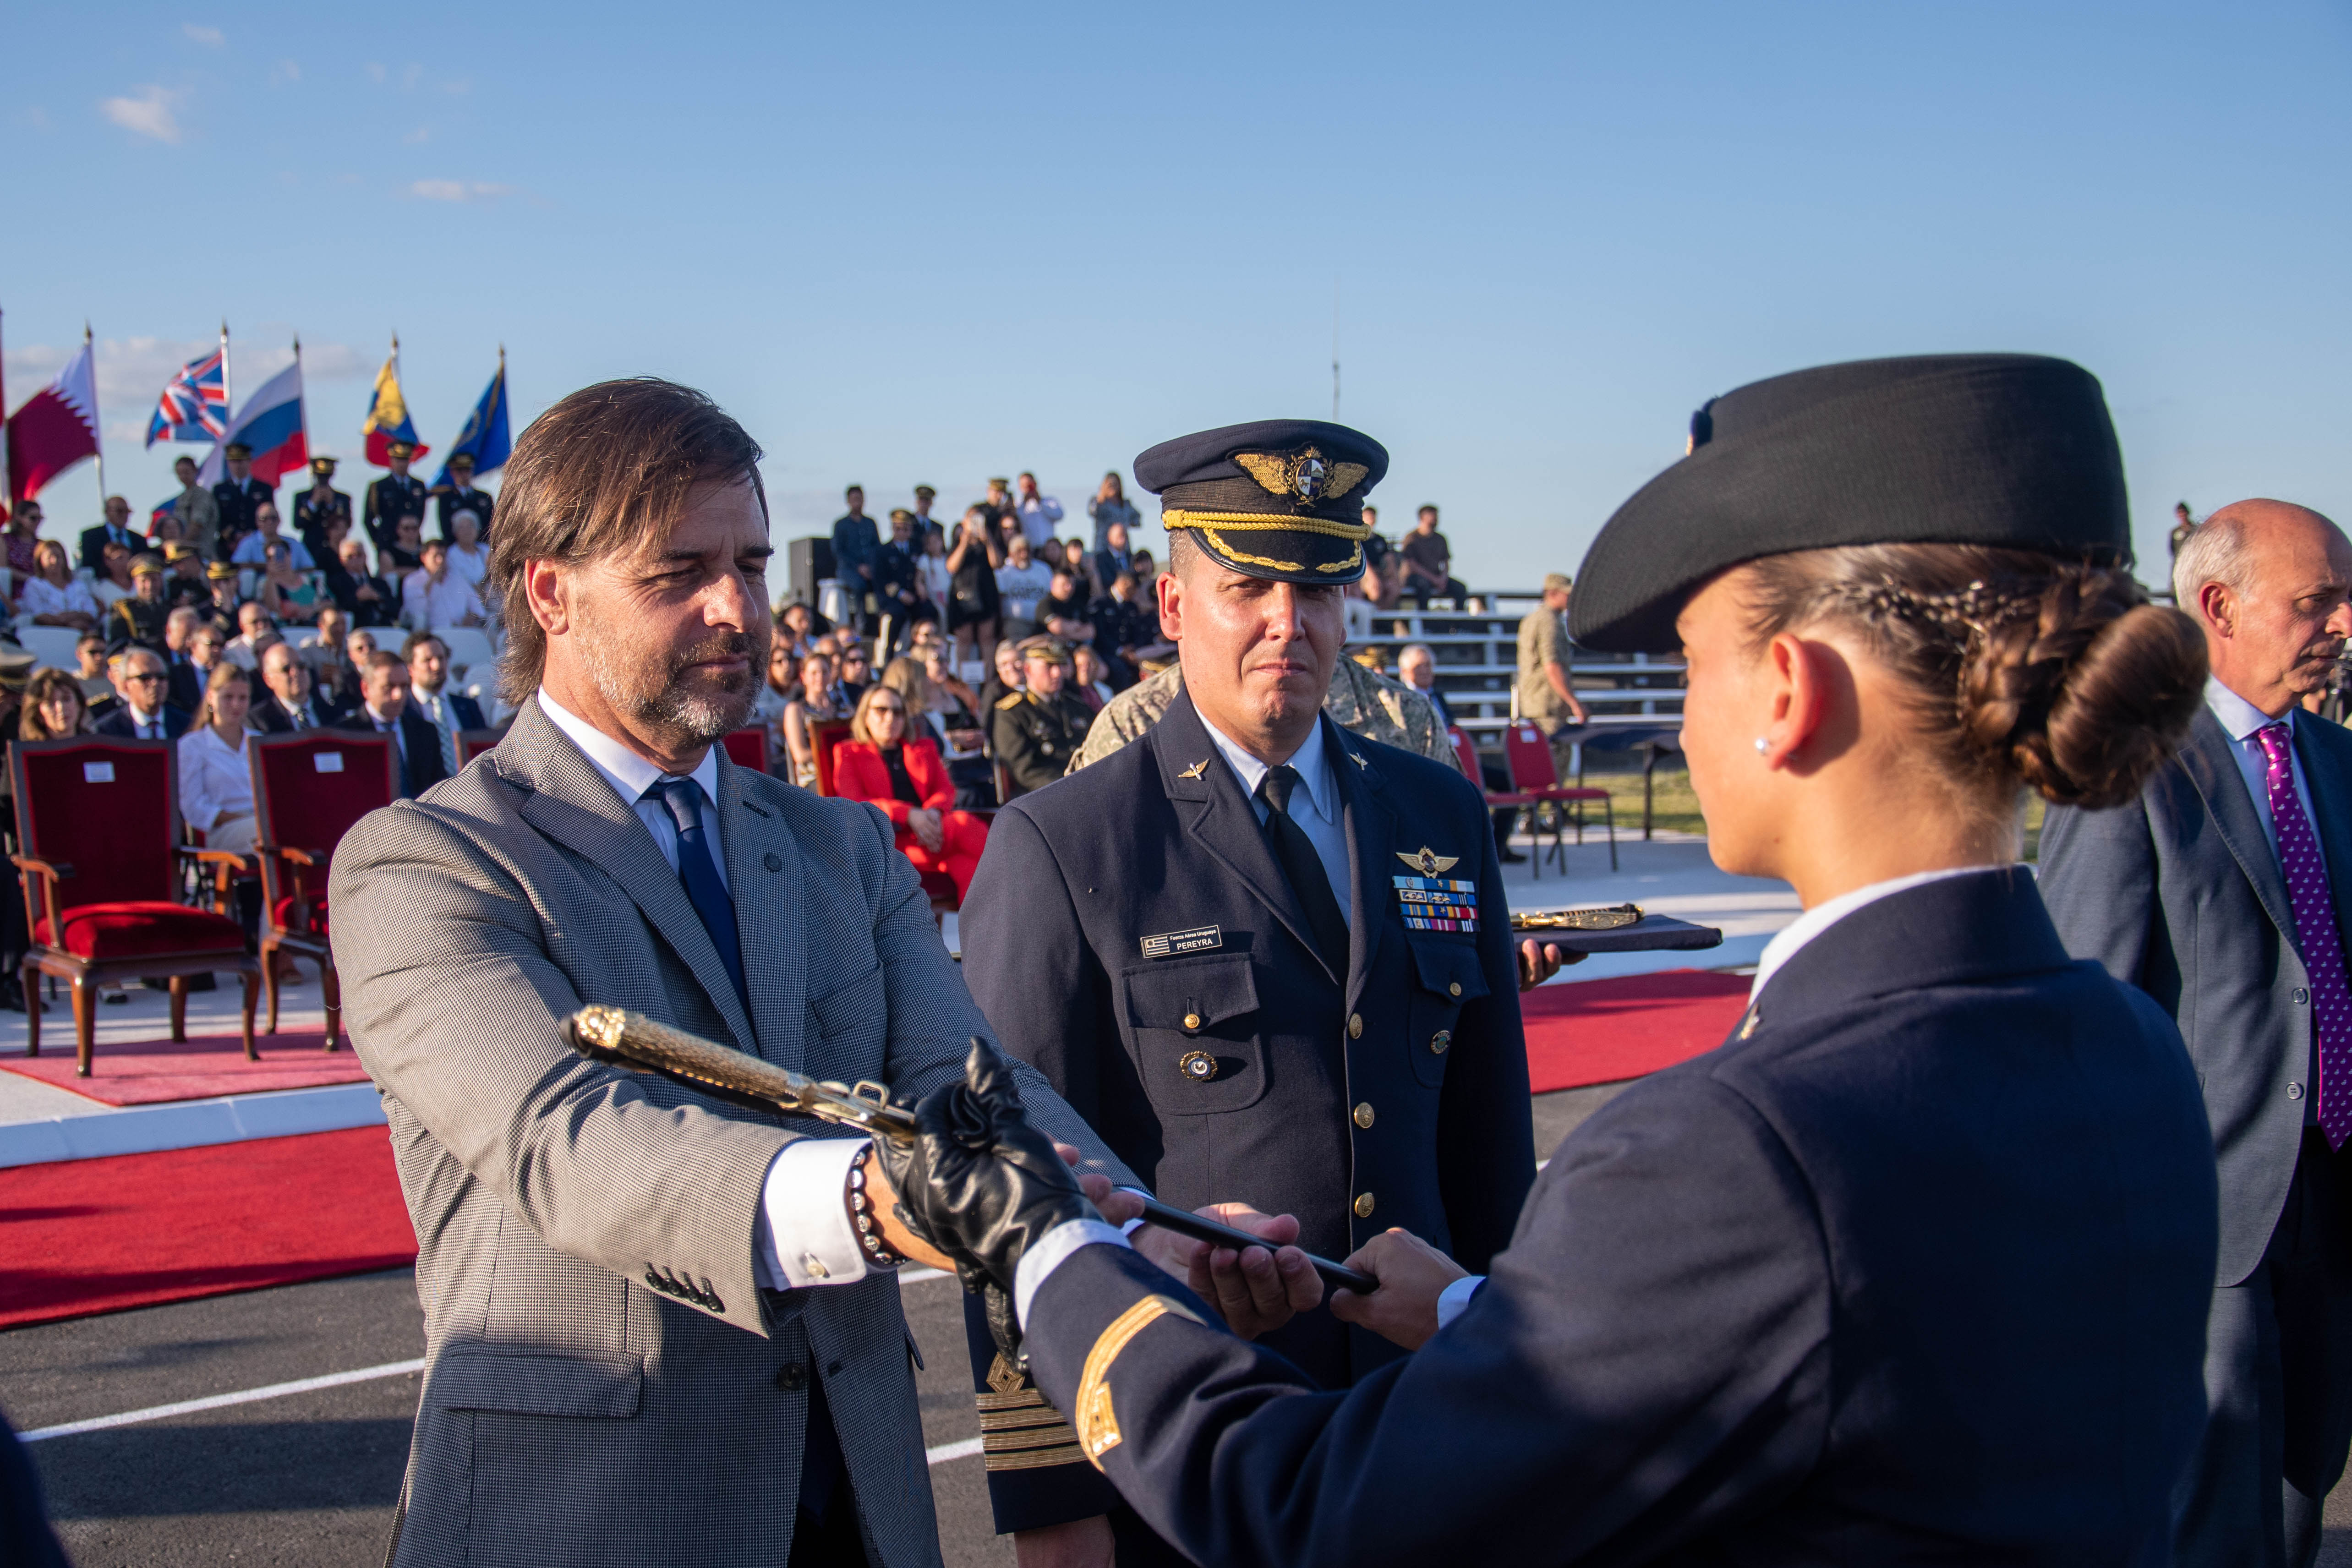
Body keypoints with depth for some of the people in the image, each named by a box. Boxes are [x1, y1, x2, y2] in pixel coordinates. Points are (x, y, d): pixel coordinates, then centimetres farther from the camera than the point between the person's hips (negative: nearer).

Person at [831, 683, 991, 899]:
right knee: (963, 823, -32)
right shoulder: (848, 753, 16)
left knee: (965, 865, -33)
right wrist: (909, 815, -15)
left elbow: (946, 788, 15)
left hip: (930, 830, 5)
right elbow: (855, 804, 1)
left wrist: (934, 811, -12)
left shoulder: (924, 748, 29)